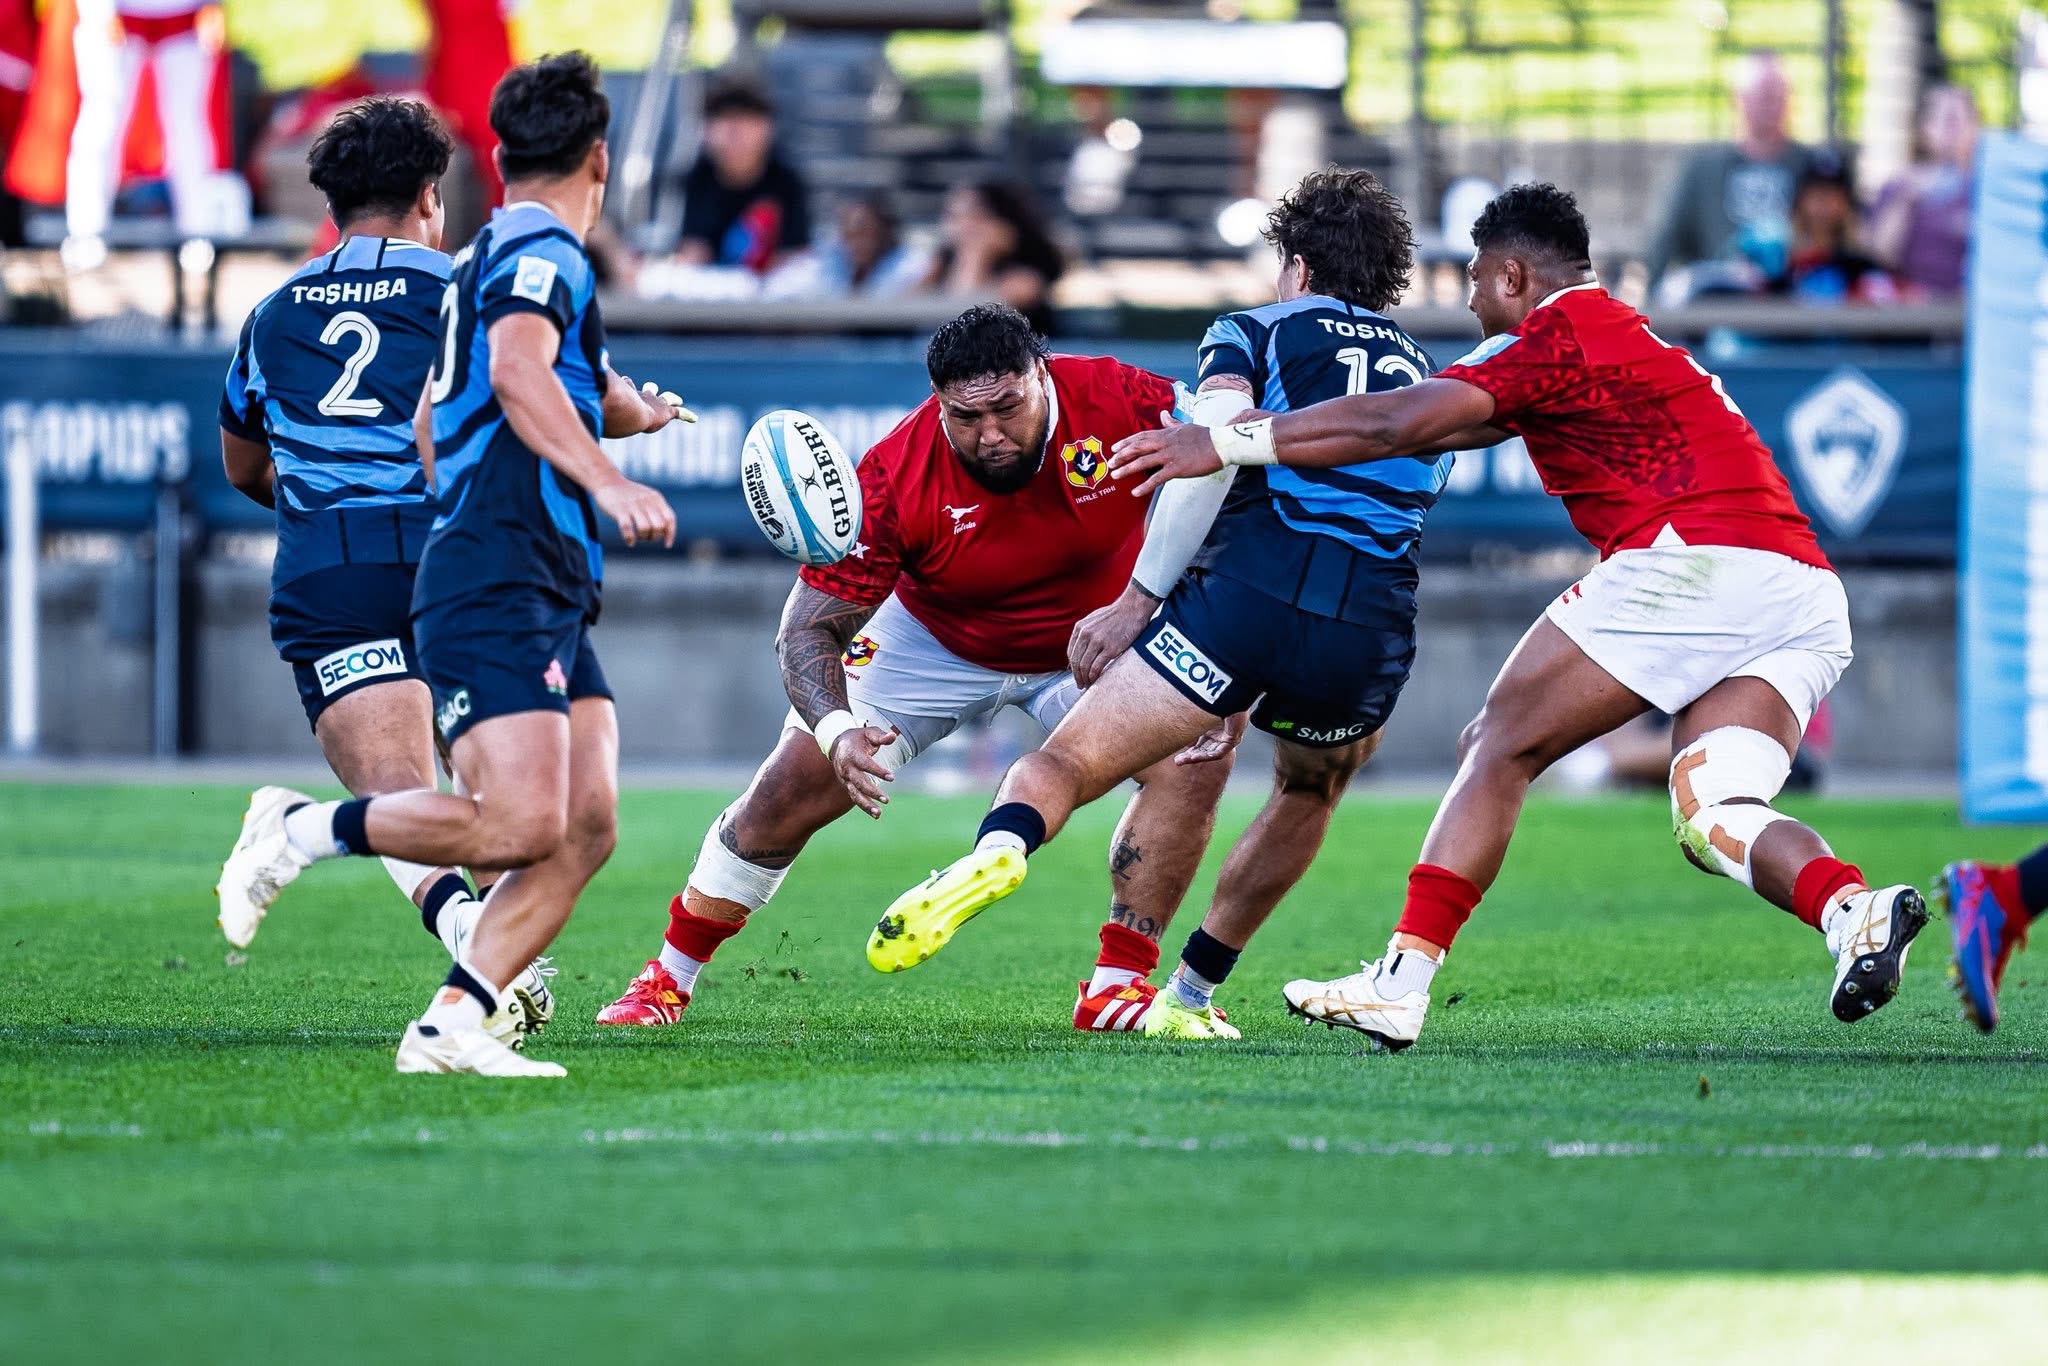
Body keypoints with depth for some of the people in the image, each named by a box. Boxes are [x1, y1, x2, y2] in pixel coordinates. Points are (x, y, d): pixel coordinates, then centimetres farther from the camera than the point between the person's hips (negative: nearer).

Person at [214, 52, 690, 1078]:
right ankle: (303, 829, -3)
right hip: (497, 591, -10)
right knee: (520, 824, -21)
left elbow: (435, 423, 37)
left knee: (586, 827, -3)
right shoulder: (542, 251, -6)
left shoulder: (484, 260, 24)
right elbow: (517, 371, -26)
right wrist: (609, 484, -35)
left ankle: (448, 1027, -9)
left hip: (548, 604, 10)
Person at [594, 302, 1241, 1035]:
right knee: (792, 787, -9)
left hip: (1092, 639, 1)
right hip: (934, 641, -1)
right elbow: (809, 627, -26)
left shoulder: (1111, 398, -32)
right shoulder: (894, 478, -32)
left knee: (1195, 757, -23)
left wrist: (1135, 604, -41)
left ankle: (1117, 987, -12)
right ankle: (668, 978, 13)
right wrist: (837, 732, -47)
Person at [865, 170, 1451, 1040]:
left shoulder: (1254, 333, 15)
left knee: (1067, 761, -6)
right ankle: (1189, 997, 32)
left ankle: (997, 849, -41)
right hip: (1375, 632, 4)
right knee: (1309, 796, 33)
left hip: (1253, 588, -4)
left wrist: (1138, 602, -2)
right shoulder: (1425, 376, 30)